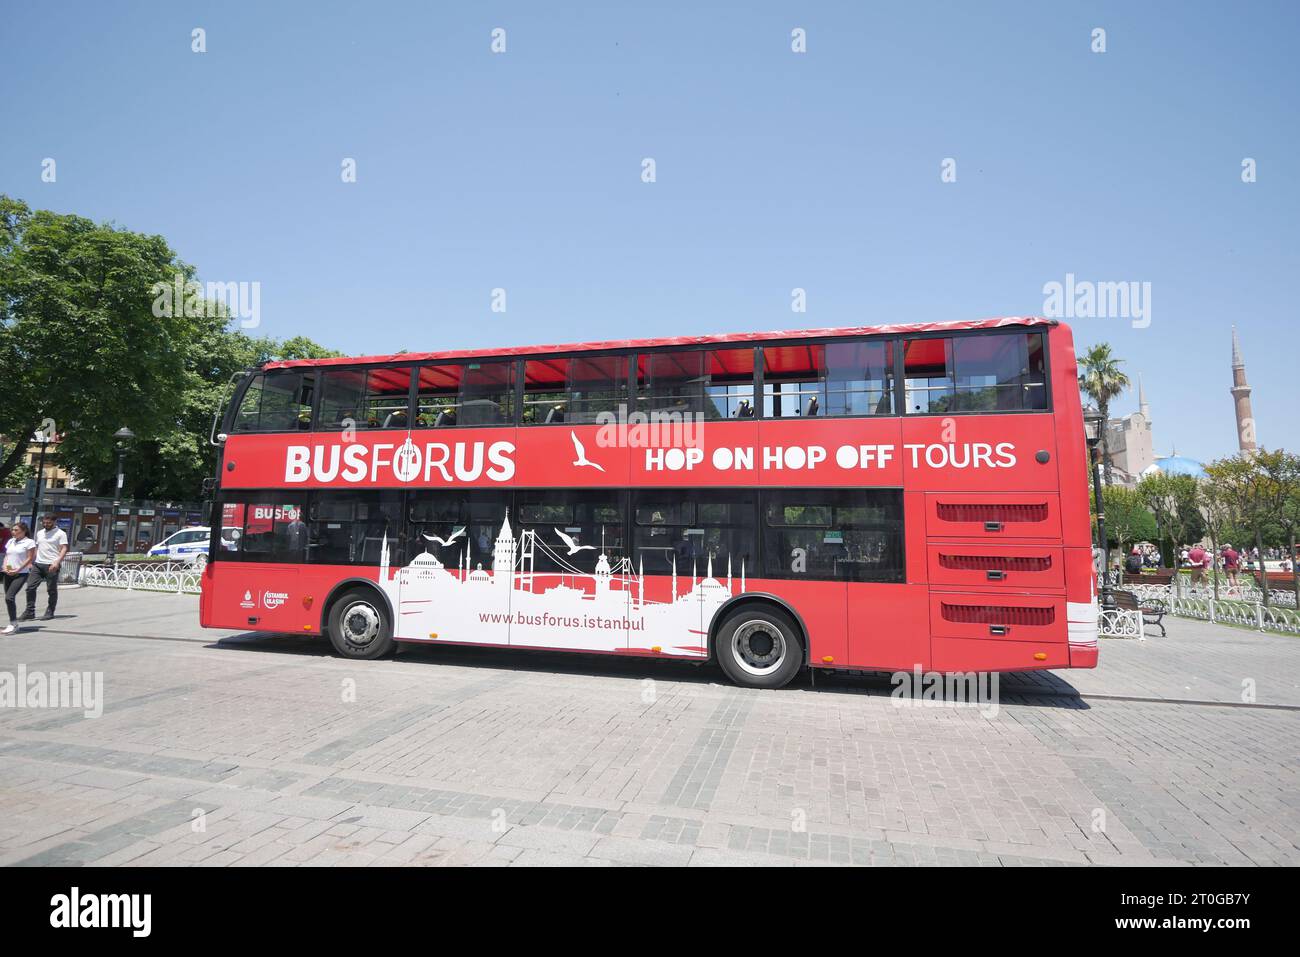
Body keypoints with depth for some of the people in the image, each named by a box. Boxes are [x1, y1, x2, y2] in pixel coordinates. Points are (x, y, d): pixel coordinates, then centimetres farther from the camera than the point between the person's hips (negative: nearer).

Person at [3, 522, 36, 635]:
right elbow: (6, 556, 16)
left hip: (21, 574, -7)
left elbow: (29, 559, -9)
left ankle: (13, 624, -9)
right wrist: (5, 567, -2)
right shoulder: (10, 541, 14)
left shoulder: (29, 542, -5)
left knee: (9, 597, -17)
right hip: (8, 574, 7)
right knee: (9, 598, 7)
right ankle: (14, 624, 17)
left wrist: (17, 570, -15)